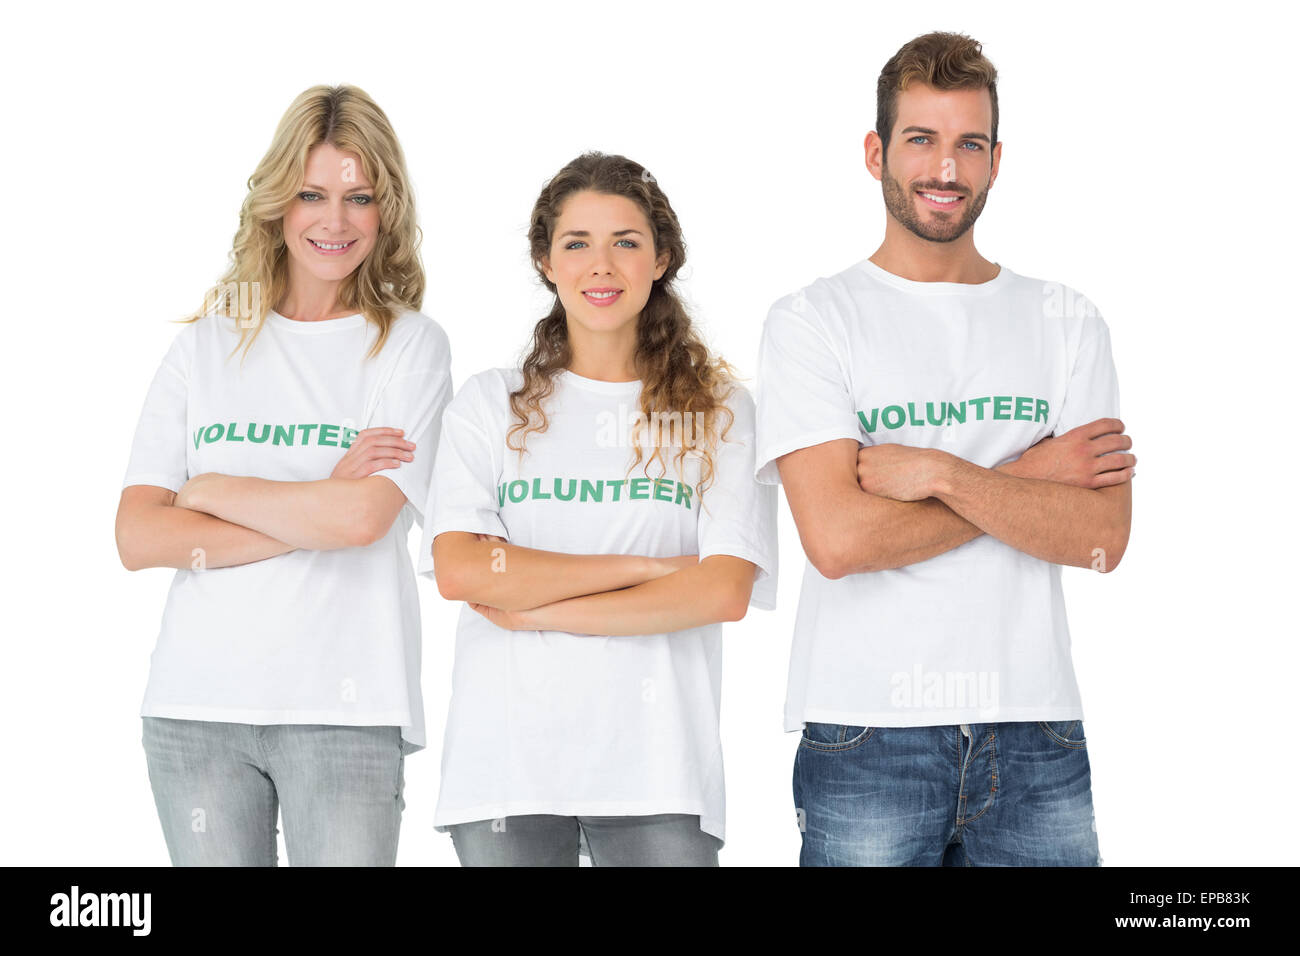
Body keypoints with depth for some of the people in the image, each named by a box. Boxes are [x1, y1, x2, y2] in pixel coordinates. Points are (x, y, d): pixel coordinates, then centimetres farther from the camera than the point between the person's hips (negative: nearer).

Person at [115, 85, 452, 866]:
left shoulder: (410, 345, 2)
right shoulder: (207, 344, 10)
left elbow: (362, 516, -13)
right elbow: (137, 538, -1)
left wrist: (210, 490, -1)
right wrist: (315, 514, -8)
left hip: (346, 711, -2)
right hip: (196, 707, 3)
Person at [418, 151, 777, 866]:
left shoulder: (719, 411, 6)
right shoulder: (489, 403, 9)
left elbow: (725, 591, -6)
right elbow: (459, 571, -5)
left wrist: (537, 612, -7)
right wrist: (645, 567, -8)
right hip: (505, 756, 1)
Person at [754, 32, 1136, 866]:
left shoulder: (1066, 320, 10)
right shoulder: (812, 320, 1)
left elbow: (1102, 538, -2)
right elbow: (837, 538, -13)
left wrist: (937, 472, -12)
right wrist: (1028, 477, -6)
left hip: (1037, 734, 3)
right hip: (865, 734, -2)